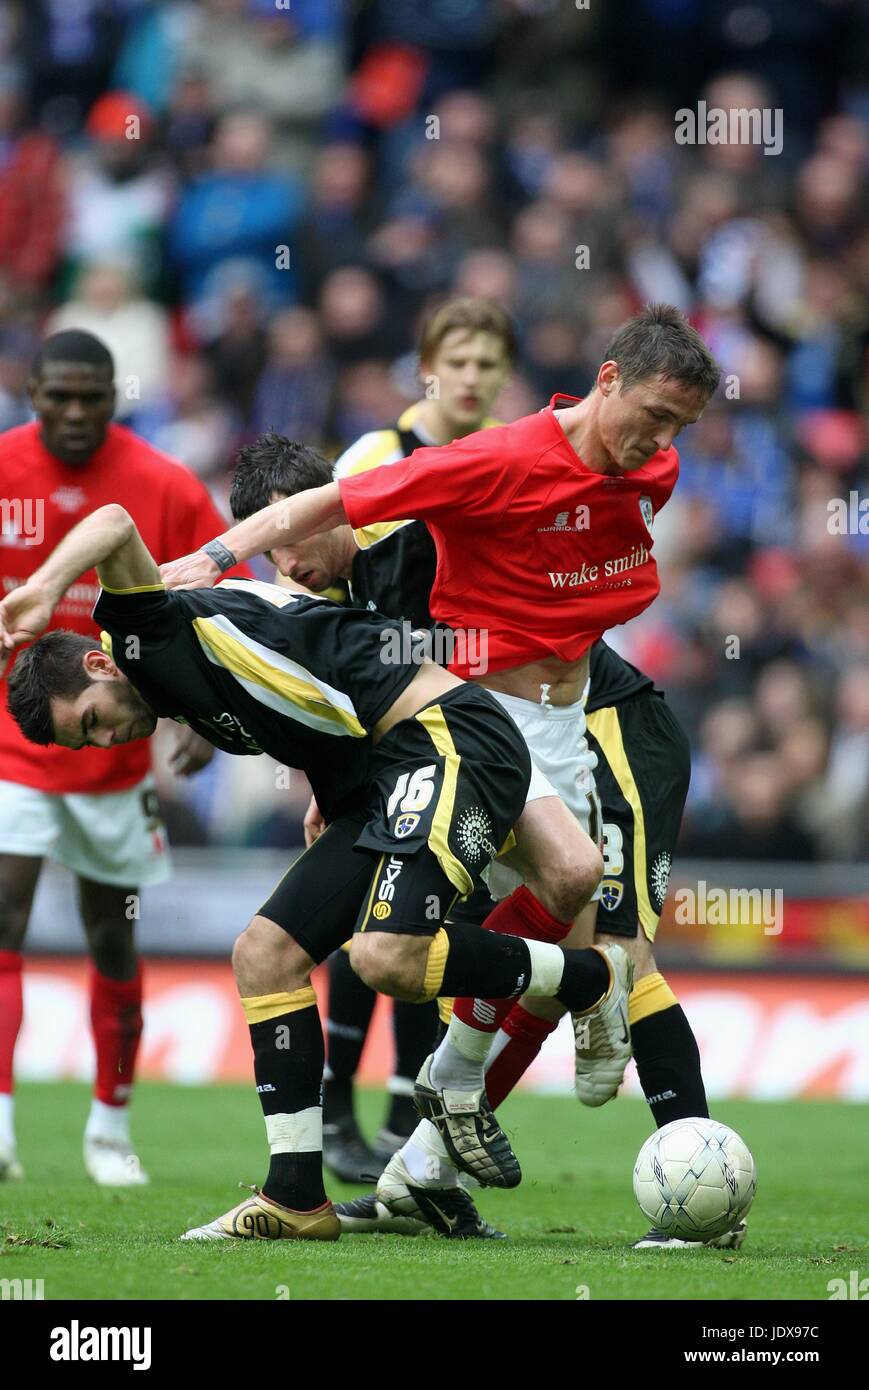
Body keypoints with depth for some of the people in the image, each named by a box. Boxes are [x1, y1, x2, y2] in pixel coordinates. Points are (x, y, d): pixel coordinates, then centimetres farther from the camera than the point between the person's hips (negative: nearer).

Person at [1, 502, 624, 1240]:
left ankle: (593, 980, -2)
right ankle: (297, 1197, 5)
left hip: (452, 734, -10)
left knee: (388, 955, -26)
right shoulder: (189, 700, 20)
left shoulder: (146, 632, -6)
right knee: (265, 951, 4)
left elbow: (115, 524, -26)